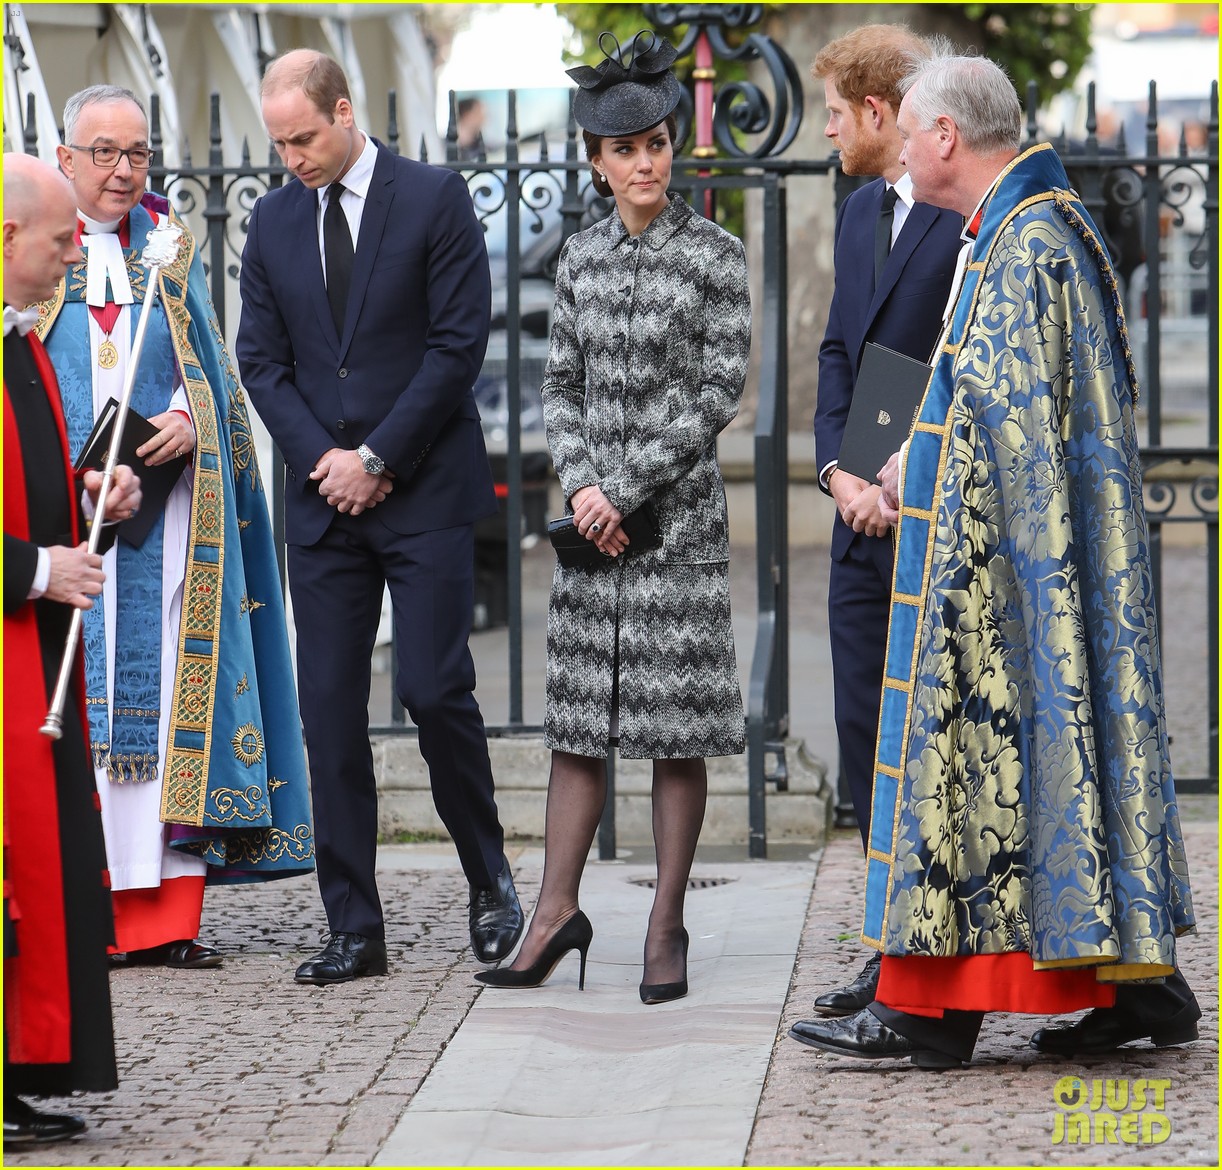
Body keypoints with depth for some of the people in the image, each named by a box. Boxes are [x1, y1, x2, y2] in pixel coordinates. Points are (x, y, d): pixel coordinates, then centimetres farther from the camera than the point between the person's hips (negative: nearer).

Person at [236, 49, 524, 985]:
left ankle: (490, 880, 14)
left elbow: (459, 343, -7)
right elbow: (261, 360, 10)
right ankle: (356, 930, 5)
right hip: (324, 498, 4)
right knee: (330, 710, 0)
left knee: (435, 690, -9)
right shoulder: (274, 221, 11)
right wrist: (321, 460, -5)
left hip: (425, 493, -4)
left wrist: (378, 459, -10)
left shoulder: (436, 200, -3)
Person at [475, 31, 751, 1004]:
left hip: (679, 513, -4)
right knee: (579, 717, 5)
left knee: (679, 728, -1)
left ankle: (667, 927, 4)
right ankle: (557, 912, 10)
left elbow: (721, 392, -8)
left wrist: (629, 486, -11)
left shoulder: (715, 255, -4)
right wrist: (582, 486, -5)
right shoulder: (583, 259, 10)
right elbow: (562, 385, 11)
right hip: (593, 518, 4)